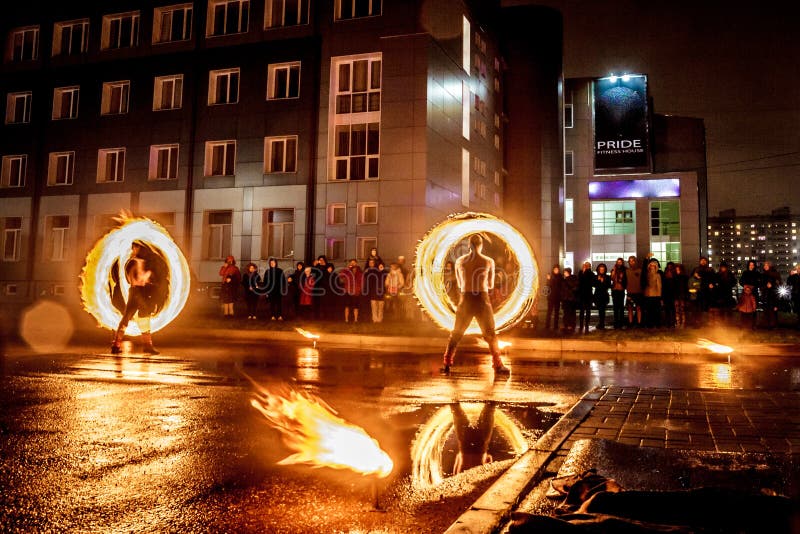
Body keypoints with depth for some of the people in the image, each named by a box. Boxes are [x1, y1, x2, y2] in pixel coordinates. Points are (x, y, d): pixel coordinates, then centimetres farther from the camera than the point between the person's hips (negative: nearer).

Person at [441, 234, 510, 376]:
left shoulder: (459, 261, 3)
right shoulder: (489, 261, -2)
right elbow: (490, 285, 9)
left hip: (465, 301, 2)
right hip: (482, 301, -1)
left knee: (456, 334, 14)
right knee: (491, 335, 12)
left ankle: (446, 365, 12)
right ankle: (498, 366, 12)